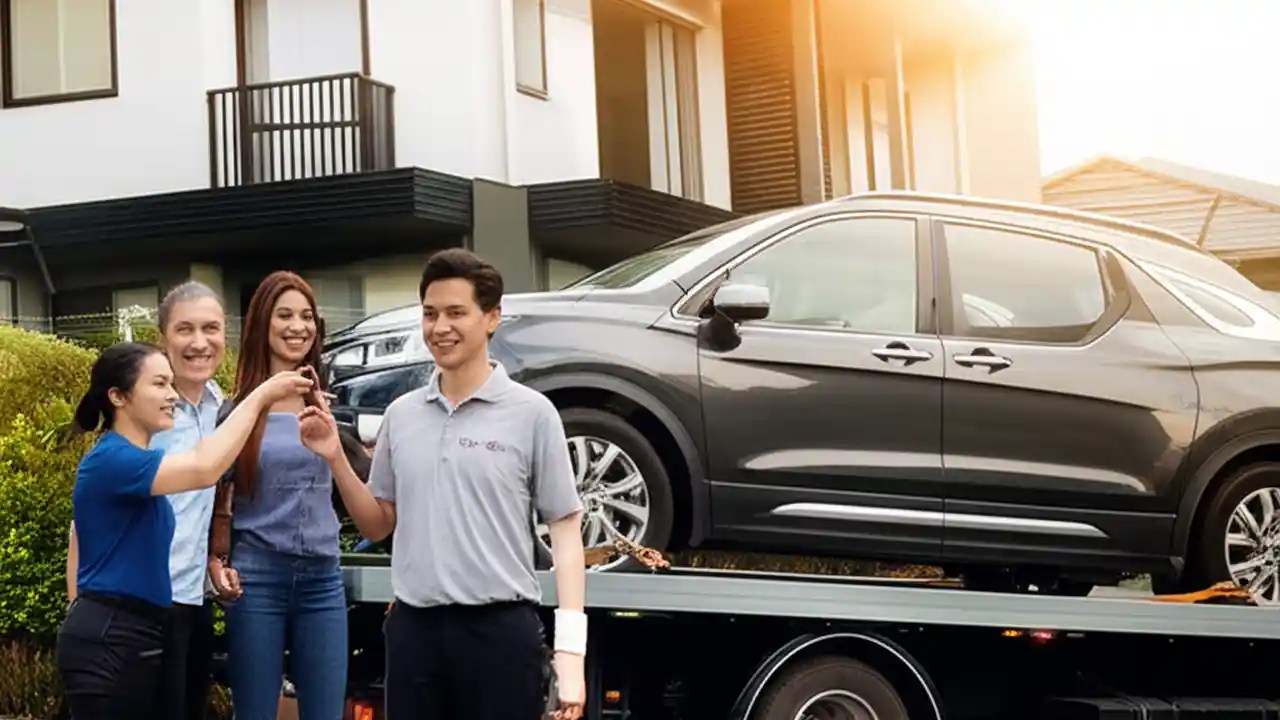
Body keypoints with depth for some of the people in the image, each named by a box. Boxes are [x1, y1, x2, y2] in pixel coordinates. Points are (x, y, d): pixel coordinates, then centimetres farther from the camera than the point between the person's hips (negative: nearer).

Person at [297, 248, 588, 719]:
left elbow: (564, 528, -3)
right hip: (413, 629, 4)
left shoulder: (532, 413, -3)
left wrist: (570, 649, -10)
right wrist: (335, 459, 0)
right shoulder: (401, 414, 9)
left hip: (499, 628, -4)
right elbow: (378, 525, 16)